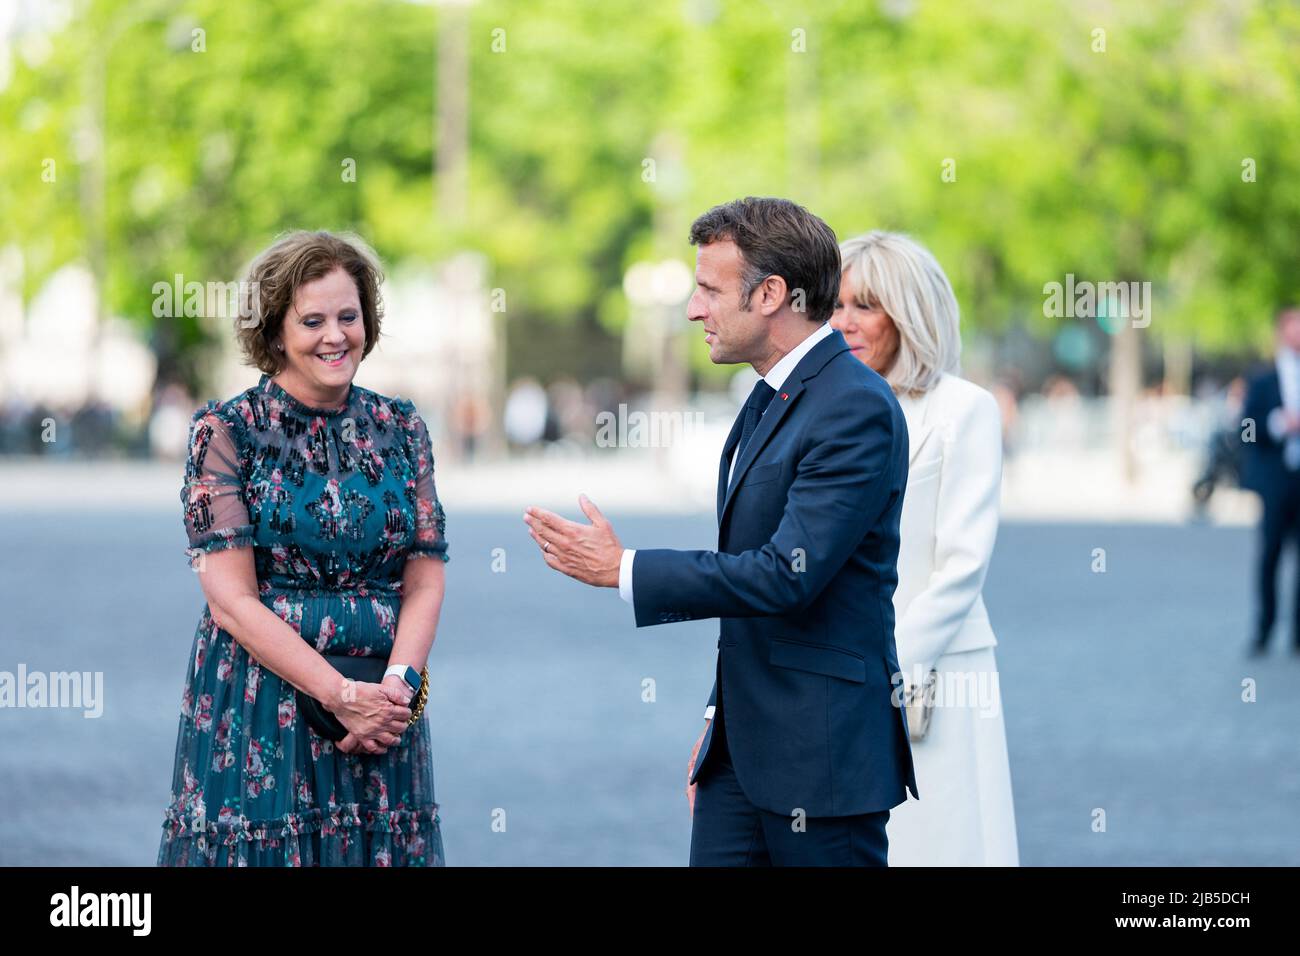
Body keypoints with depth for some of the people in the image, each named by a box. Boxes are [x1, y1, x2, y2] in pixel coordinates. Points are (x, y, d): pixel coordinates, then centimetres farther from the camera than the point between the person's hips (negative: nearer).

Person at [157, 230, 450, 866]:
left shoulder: (401, 429, 8)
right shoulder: (225, 431, -4)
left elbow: (425, 583, 4)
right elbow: (231, 598, -10)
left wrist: (395, 687, -15)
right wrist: (342, 694, -17)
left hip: (384, 702, 3)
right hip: (258, 711, -3)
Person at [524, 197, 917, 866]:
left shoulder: (858, 409, -16)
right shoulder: (769, 401, 15)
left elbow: (787, 575, -23)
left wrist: (621, 569, -17)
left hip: (820, 755, -9)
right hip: (743, 746, 9)